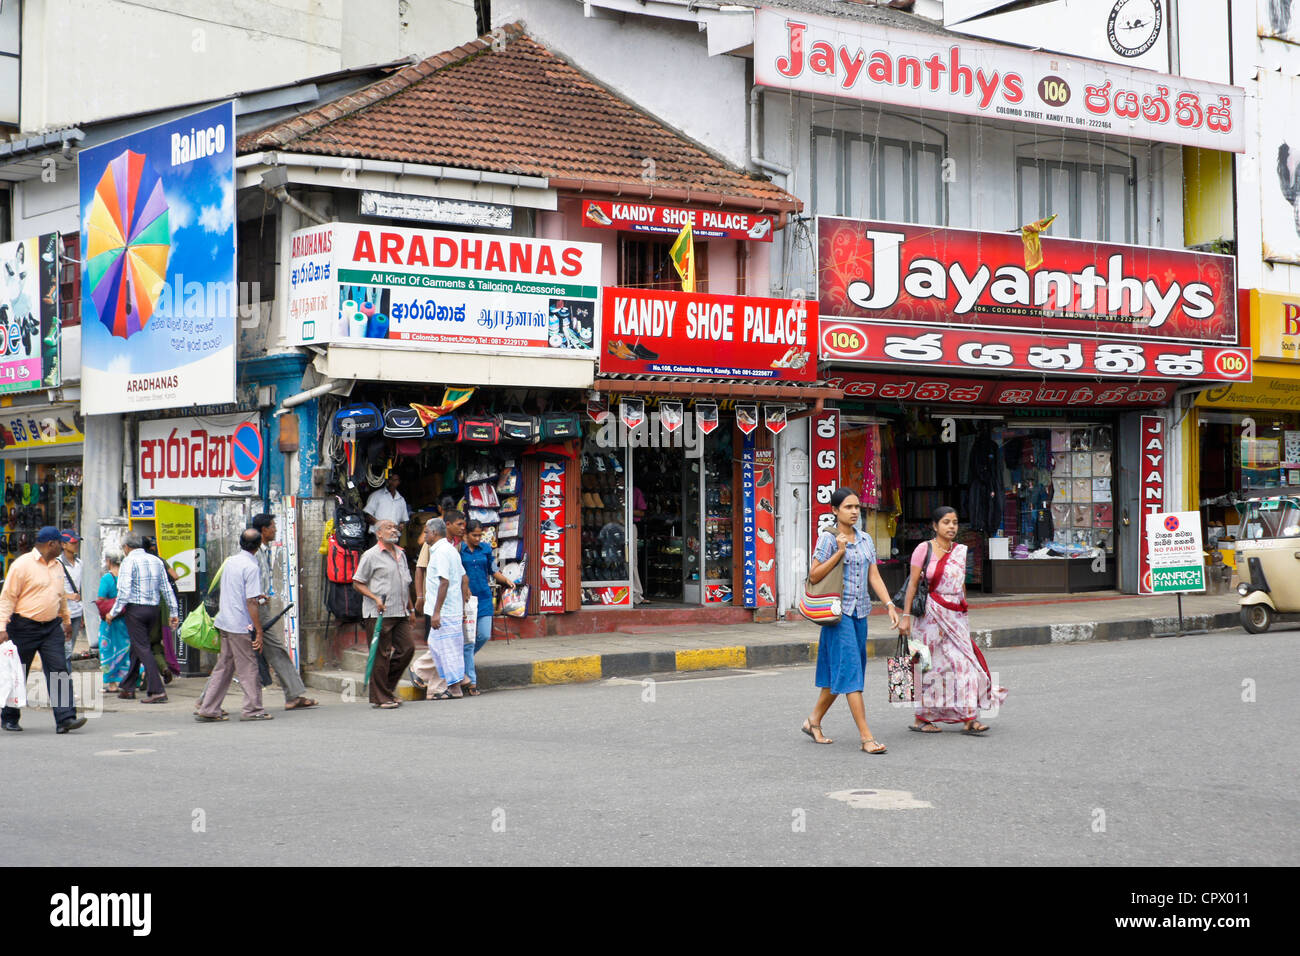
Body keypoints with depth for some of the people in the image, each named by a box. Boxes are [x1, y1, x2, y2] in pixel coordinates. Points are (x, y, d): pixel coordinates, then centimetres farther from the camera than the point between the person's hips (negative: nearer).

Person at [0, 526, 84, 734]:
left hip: (52, 627, 5)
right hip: (25, 627, -5)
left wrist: (67, 620, 31)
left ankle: (65, 718, -14)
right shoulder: (22, 565, -9)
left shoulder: (57, 566, 13)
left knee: (59, 670, -9)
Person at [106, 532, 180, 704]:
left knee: (143, 649, -6)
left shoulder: (129, 561, -8)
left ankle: (157, 691, -15)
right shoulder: (157, 561, 10)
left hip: (135, 609, -6)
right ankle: (128, 688, 22)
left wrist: (113, 612, -9)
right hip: (153, 608, 6)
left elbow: (124, 591, -15)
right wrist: (174, 612, 12)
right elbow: (167, 589, 9)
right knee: (136, 647, 17)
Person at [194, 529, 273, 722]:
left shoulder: (231, 562, 10)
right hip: (241, 626, -8)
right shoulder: (251, 567, -15)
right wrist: (259, 631, -15)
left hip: (225, 622, 8)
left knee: (223, 667, 12)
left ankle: (208, 710, 13)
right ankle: (253, 709, 6)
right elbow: (251, 603, -19)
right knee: (248, 668, 1)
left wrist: (257, 596, 33)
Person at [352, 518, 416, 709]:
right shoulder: (371, 555, -5)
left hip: (400, 613, 7)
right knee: (381, 654, -4)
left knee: (407, 647, 2)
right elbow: (357, 583, -5)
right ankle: (380, 697, 4)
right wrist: (376, 598, -17)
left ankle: (388, 686, 18)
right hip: (379, 614, -7)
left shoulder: (400, 554, 18)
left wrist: (411, 609, 23)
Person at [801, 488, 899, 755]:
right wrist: (839, 552, -17)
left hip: (860, 612, 7)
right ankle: (866, 737, -14)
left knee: (838, 673, 12)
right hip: (838, 611, -6)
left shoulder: (865, 540, 12)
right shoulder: (828, 538, -6)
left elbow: (874, 576, 11)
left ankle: (814, 721, 28)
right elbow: (814, 576, -10)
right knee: (850, 670, -11)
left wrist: (890, 605, 0)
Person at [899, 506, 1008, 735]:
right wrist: (906, 616, -11)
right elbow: (913, 584, -6)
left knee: (962, 661, -3)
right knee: (932, 664, -1)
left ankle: (968, 719, -3)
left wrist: (965, 612, 18)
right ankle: (921, 719, 10)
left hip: (956, 615, 5)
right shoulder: (924, 549, -4)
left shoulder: (961, 551, 10)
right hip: (932, 613, -5)